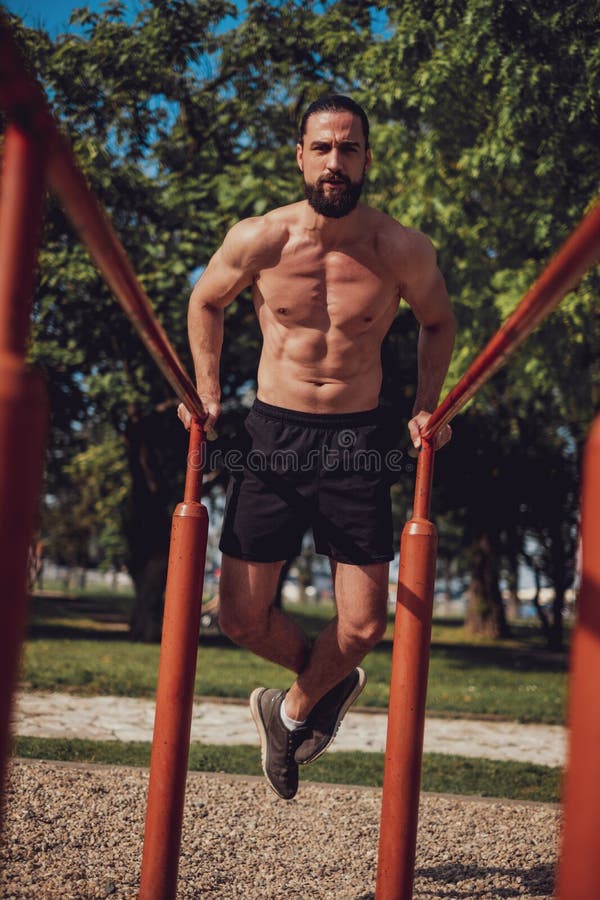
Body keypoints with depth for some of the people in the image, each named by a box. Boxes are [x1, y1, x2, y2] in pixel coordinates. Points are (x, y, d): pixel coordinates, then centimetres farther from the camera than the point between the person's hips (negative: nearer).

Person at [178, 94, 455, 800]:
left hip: (357, 442, 0)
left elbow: (437, 322, 13)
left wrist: (425, 408, 1)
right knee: (241, 618, 0)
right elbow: (206, 302, 13)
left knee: (364, 626, -4)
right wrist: (207, 391, 3)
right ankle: (326, 681, 32)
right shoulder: (257, 240, -7)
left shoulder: (403, 250, -7)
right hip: (273, 434, 1)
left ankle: (294, 710, 28)